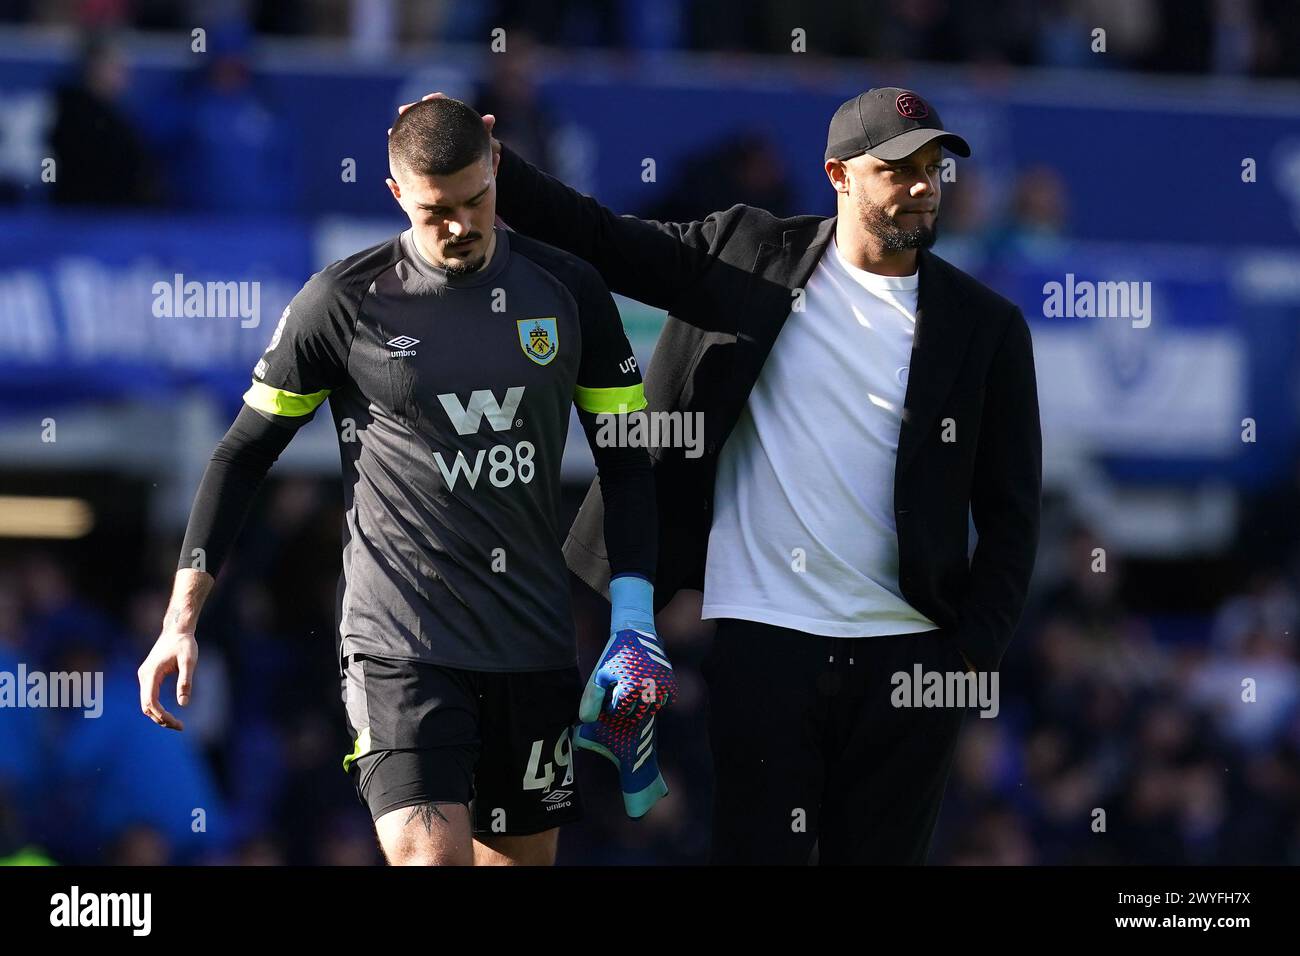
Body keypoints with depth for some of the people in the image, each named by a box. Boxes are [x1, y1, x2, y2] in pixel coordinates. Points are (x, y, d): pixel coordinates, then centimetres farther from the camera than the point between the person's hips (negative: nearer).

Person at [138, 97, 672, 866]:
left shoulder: (568, 290, 4)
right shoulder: (344, 303, -4)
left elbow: (626, 461, 11)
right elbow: (244, 454, 4)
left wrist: (635, 621, 2)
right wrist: (182, 621, 0)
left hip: (536, 650, 4)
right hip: (399, 648, -4)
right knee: (428, 852, -21)